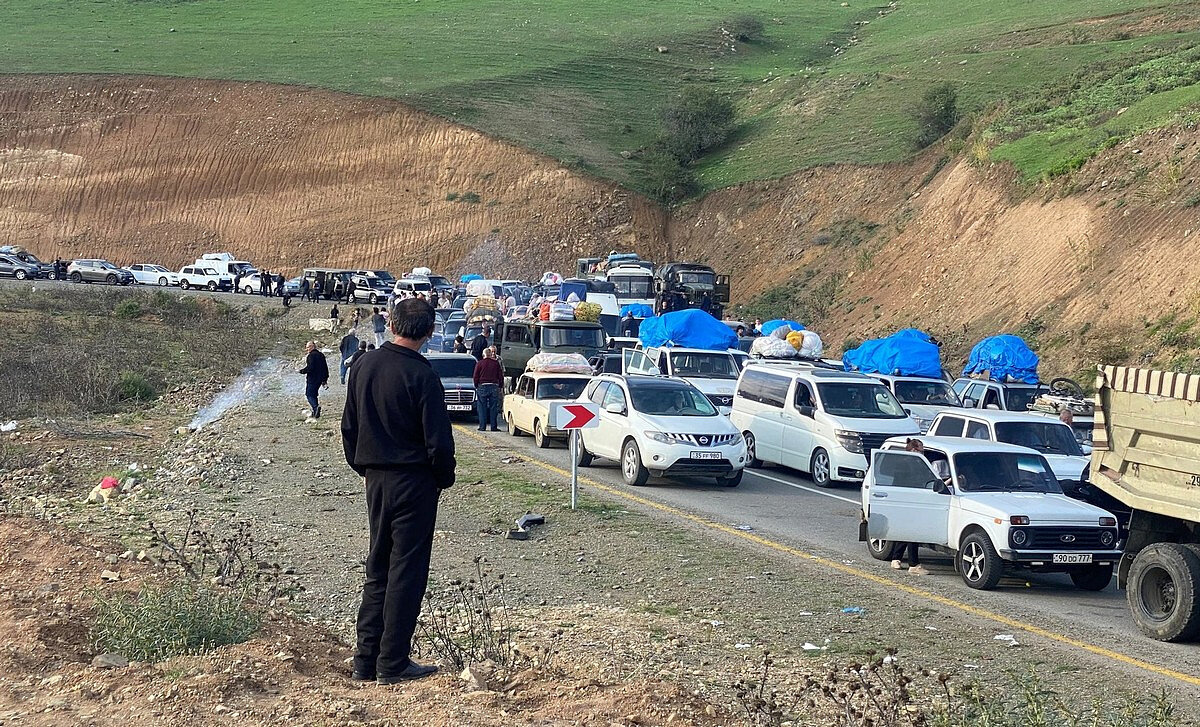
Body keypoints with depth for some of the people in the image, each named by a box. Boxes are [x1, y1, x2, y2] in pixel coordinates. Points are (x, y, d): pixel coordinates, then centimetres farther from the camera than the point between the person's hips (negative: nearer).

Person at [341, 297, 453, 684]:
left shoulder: (363, 367, 3)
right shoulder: (421, 376, -17)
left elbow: (348, 427, 11)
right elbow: (438, 439, -15)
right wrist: (445, 477, 1)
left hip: (375, 479, 6)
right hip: (413, 482, -6)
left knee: (377, 568, 15)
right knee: (407, 570, 1)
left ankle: (366, 659, 16)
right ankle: (393, 663, 4)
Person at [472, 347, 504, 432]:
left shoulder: (479, 363, 0)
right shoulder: (496, 363, 4)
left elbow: (475, 377, 0)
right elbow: (501, 376, 5)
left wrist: (476, 386, 12)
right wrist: (500, 386, 16)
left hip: (482, 386, -1)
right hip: (494, 386, 1)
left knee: (482, 407, 4)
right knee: (493, 407, 4)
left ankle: (482, 426, 0)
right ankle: (494, 426, 2)